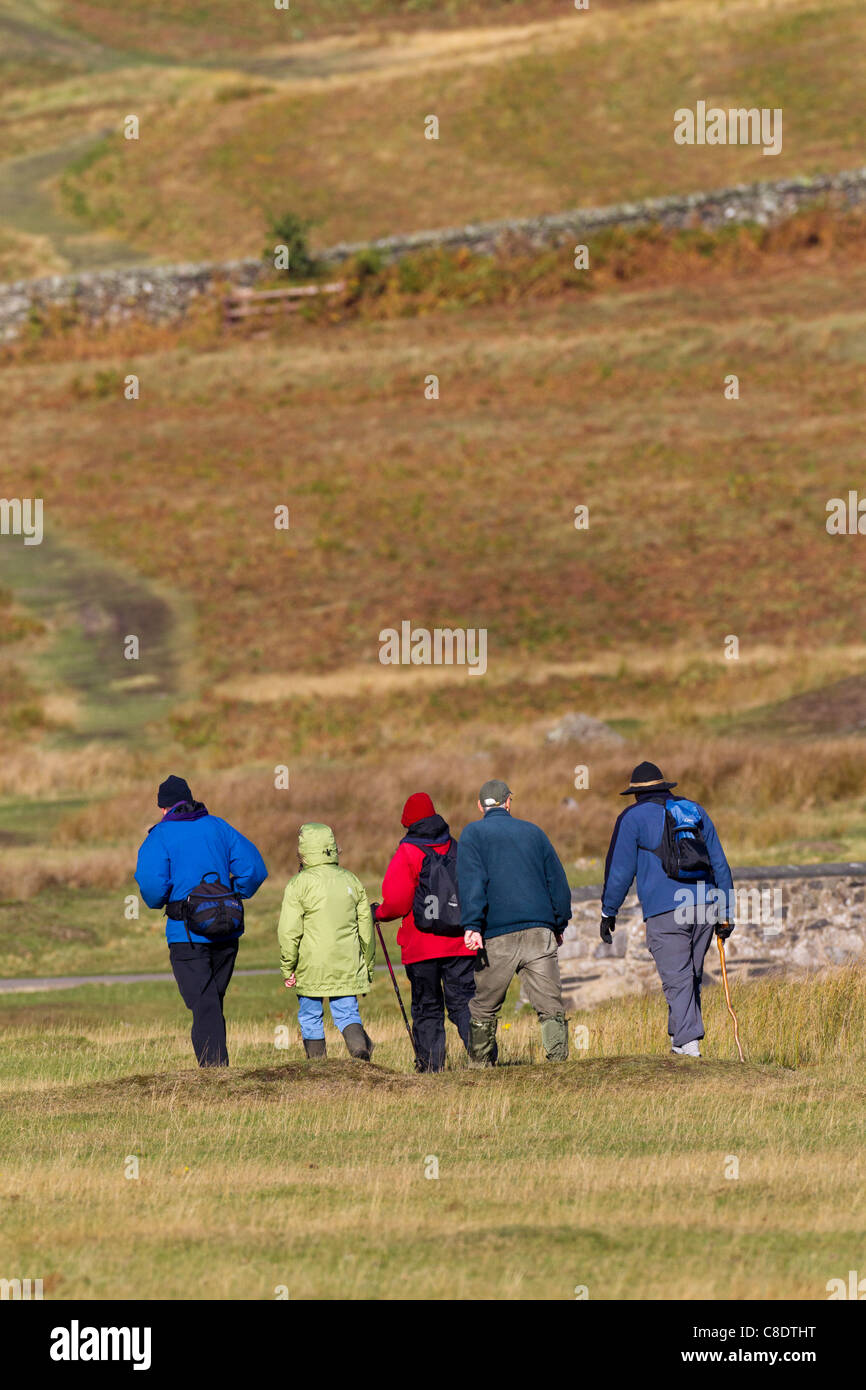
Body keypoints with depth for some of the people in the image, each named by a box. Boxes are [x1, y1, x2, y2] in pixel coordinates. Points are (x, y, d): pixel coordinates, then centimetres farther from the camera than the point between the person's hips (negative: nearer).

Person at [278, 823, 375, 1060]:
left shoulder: (298, 884, -8)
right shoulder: (351, 881, 6)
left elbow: (289, 931, -11)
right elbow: (366, 928, 11)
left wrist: (287, 968, -1)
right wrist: (368, 968, 20)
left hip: (311, 968, -3)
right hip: (348, 968, 3)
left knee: (310, 1018, 11)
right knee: (347, 1013, 3)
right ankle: (359, 1045, -24)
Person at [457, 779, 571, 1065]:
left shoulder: (473, 834, 6)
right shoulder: (533, 832, 16)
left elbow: (471, 881, -7)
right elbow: (558, 881, 17)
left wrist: (472, 925, -14)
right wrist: (559, 925, 25)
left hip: (497, 935, -2)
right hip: (539, 930, 2)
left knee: (484, 1009, 11)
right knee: (550, 1005, -4)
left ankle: (480, 1066, 15)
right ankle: (558, 1061, -18)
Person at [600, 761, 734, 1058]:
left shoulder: (633, 818, 4)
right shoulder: (696, 811, 19)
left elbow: (619, 869, 2)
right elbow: (720, 865, 19)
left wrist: (608, 912, 11)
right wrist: (725, 913, 21)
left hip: (665, 913, -5)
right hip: (704, 909, 5)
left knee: (677, 980, -7)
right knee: (691, 978, 15)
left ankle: (688, 1043, -16)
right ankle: (680, 1036, 17)